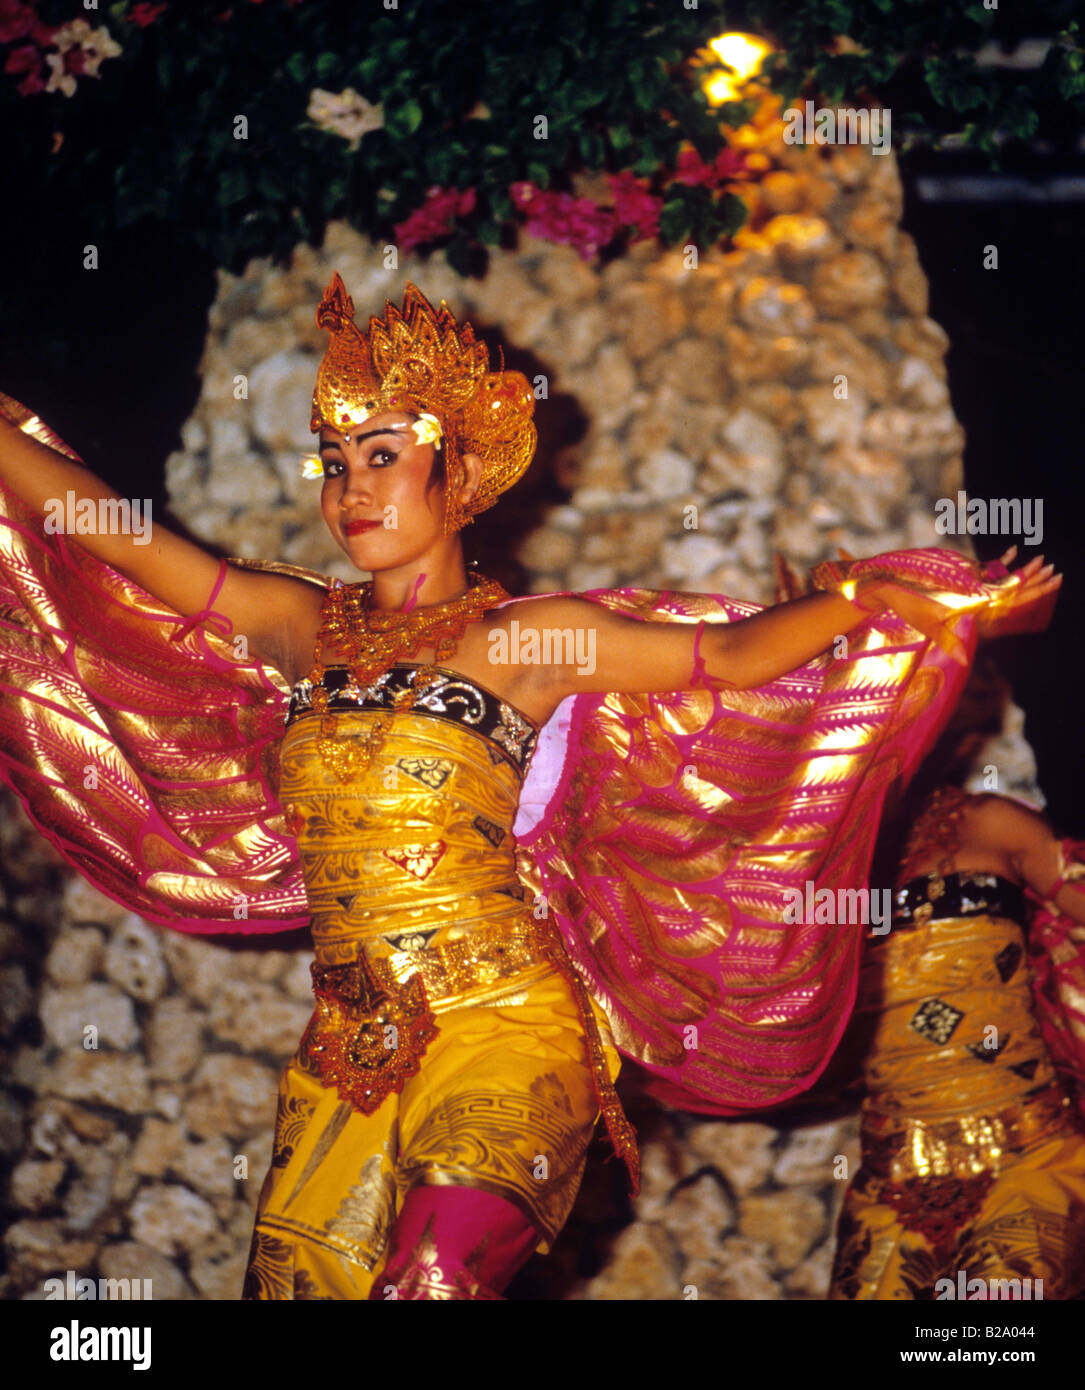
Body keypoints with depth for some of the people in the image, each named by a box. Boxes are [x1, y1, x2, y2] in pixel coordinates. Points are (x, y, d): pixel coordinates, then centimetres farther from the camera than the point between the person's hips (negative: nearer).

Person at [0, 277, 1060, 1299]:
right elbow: (98, 526, 12)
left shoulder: (529, 640, 0)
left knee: (434, 1273, -26)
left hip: (503, 1036, -5)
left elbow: (730, 652, -8)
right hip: (345, 1056, 5)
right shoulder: (298, 626, 11)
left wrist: (877, 593, -20)